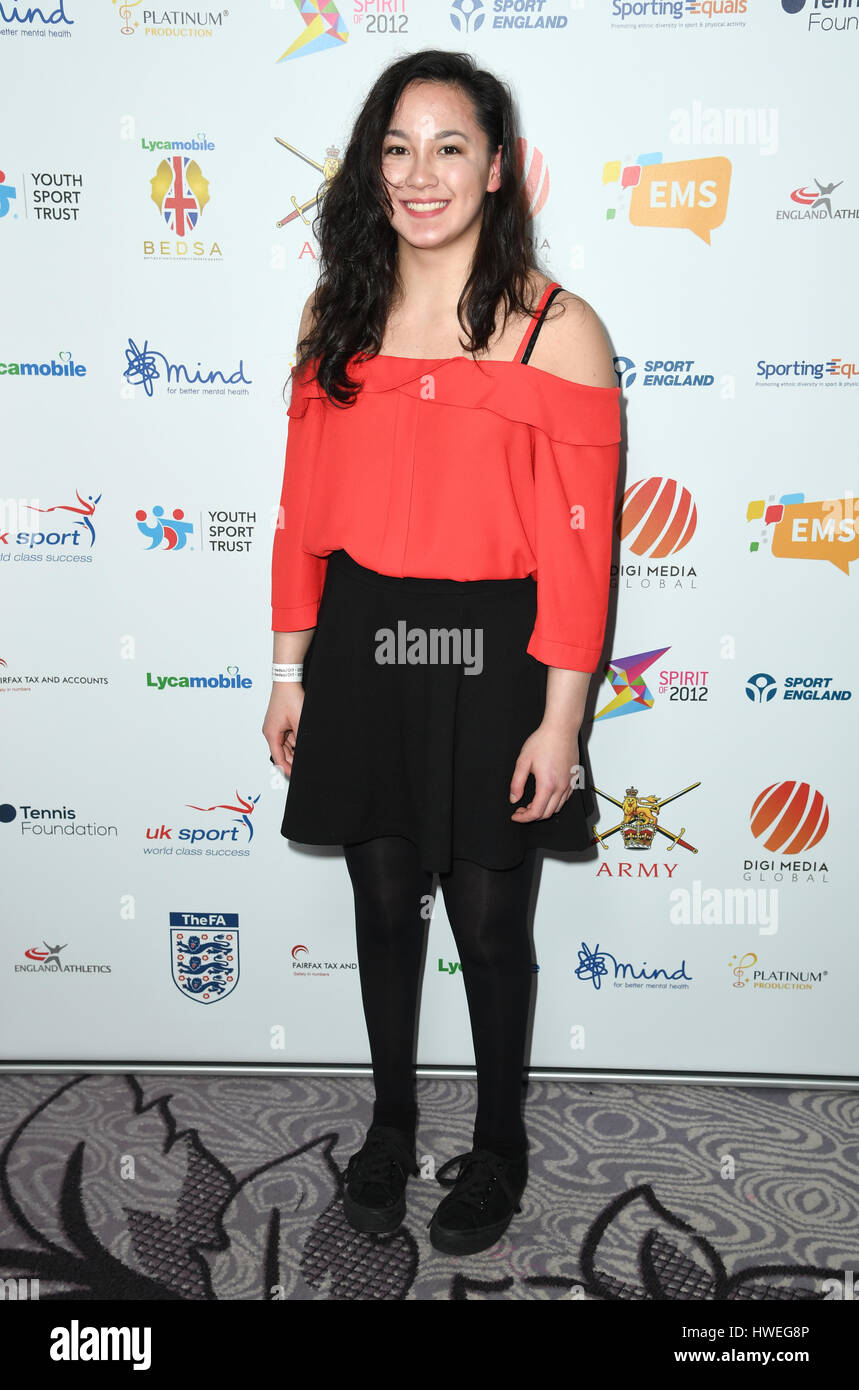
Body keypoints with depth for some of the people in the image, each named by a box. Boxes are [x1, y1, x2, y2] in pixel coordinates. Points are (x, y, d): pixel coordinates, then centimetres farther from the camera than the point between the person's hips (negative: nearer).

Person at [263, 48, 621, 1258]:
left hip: (491, 659, -3)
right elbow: (304, 510, 7)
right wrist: (291, 671, 8)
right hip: (360, 648, 4)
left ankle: (499, 1144, 34)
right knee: (383, 899, 15)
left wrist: (559, 719, -12)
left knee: (488, 920, 9)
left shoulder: (557, 330, -7)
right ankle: (391, 1122, 39)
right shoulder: (336, 317, 5)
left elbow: (580, 547, -9)